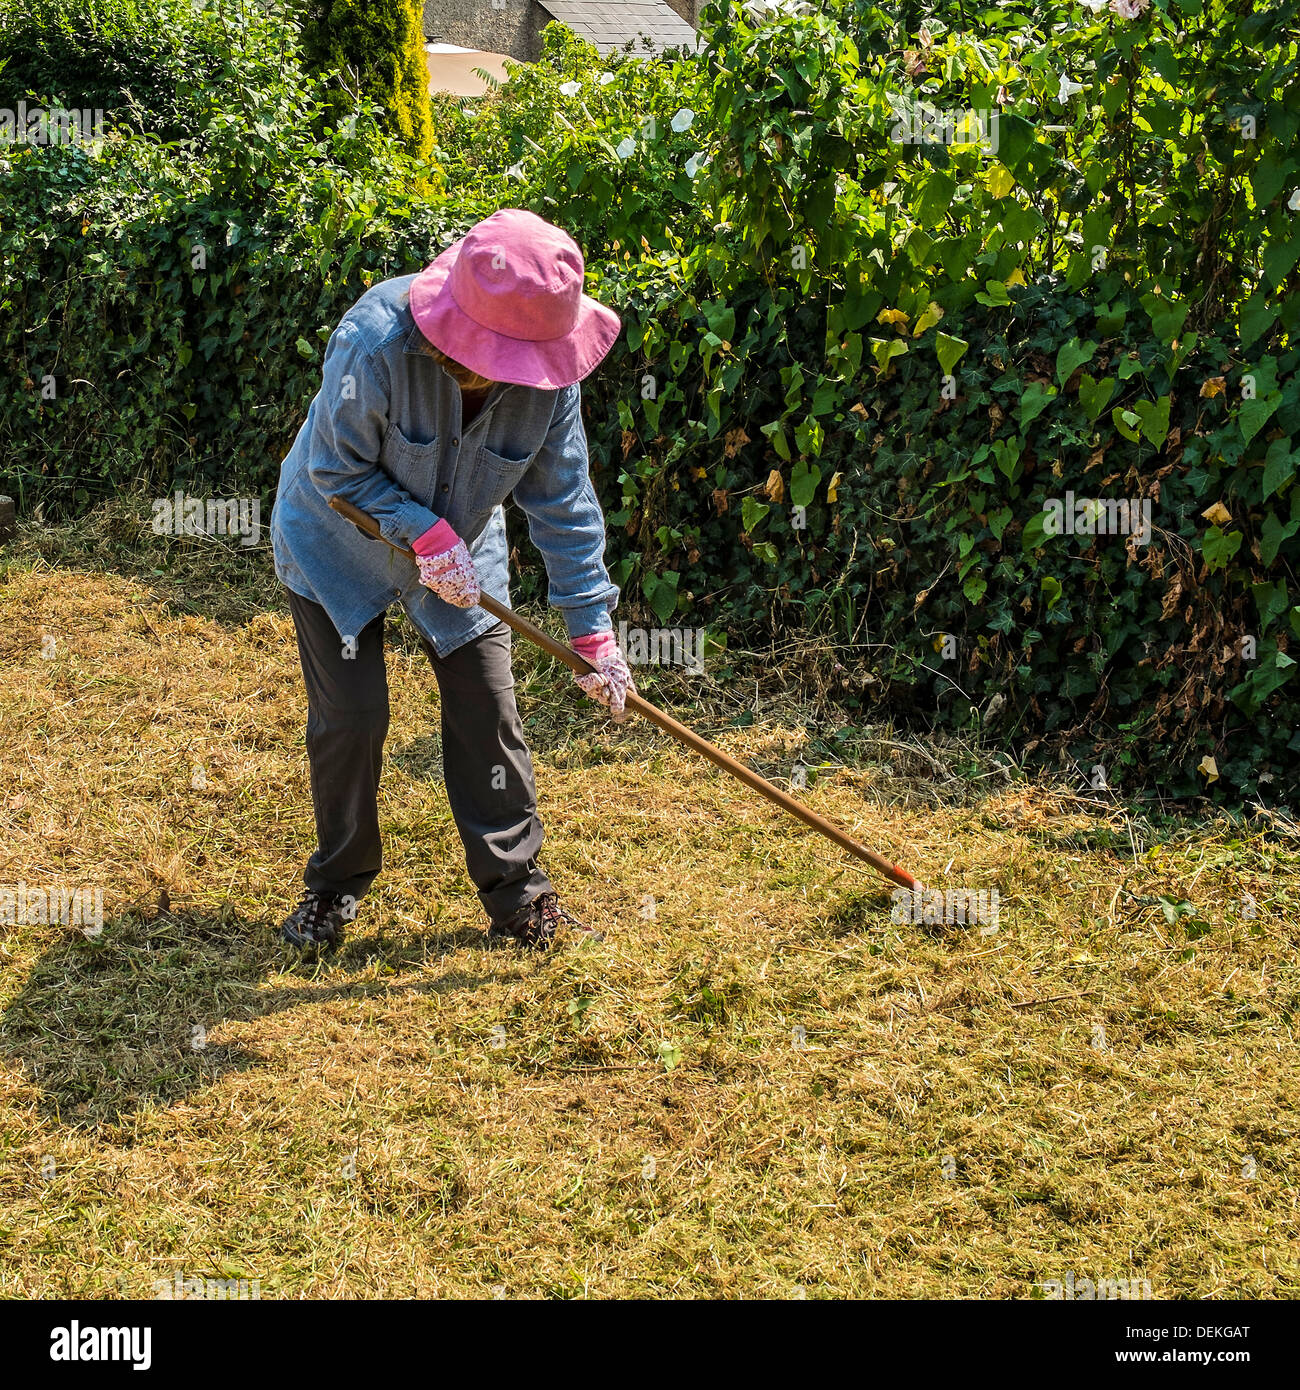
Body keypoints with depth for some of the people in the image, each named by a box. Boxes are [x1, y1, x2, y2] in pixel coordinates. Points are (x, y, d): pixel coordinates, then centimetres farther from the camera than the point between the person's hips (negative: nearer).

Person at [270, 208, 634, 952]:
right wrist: (426, 534, -32)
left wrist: (595, 631, -14)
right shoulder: (378, 339, -36)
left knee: (488, 709, 0)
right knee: (351, 716, -4)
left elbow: (565, 504, -14)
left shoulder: (548, 374, -24)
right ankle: (337, 884, 19)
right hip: (340, 542, -3)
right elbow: (339, 472, -23)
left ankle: (517, 889, 14)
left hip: (461, 550, 3)